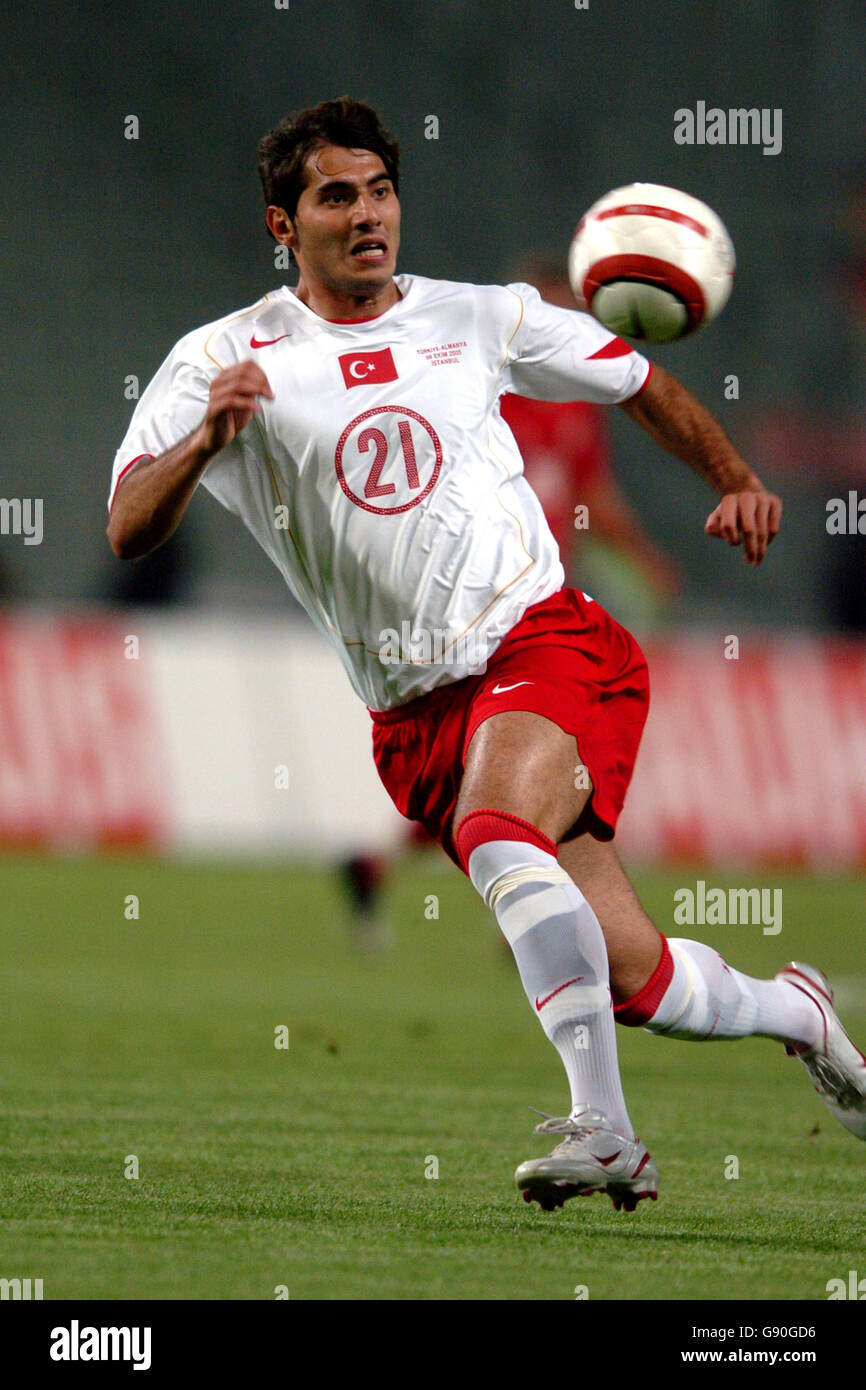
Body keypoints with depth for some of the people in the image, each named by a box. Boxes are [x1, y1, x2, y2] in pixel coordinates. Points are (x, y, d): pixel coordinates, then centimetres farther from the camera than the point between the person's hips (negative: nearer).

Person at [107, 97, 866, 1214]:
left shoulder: (477, 319, 8)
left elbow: (641, 385, 22)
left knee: (492, 833, -34)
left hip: (543, 642, -1)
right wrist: (207, 437, -28)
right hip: (416, 717, 1)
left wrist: (736, 481, 6)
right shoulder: (227, 358, 2)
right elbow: (129, 532, -9)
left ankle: (601, 1125, -33)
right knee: (633, 985, -2)